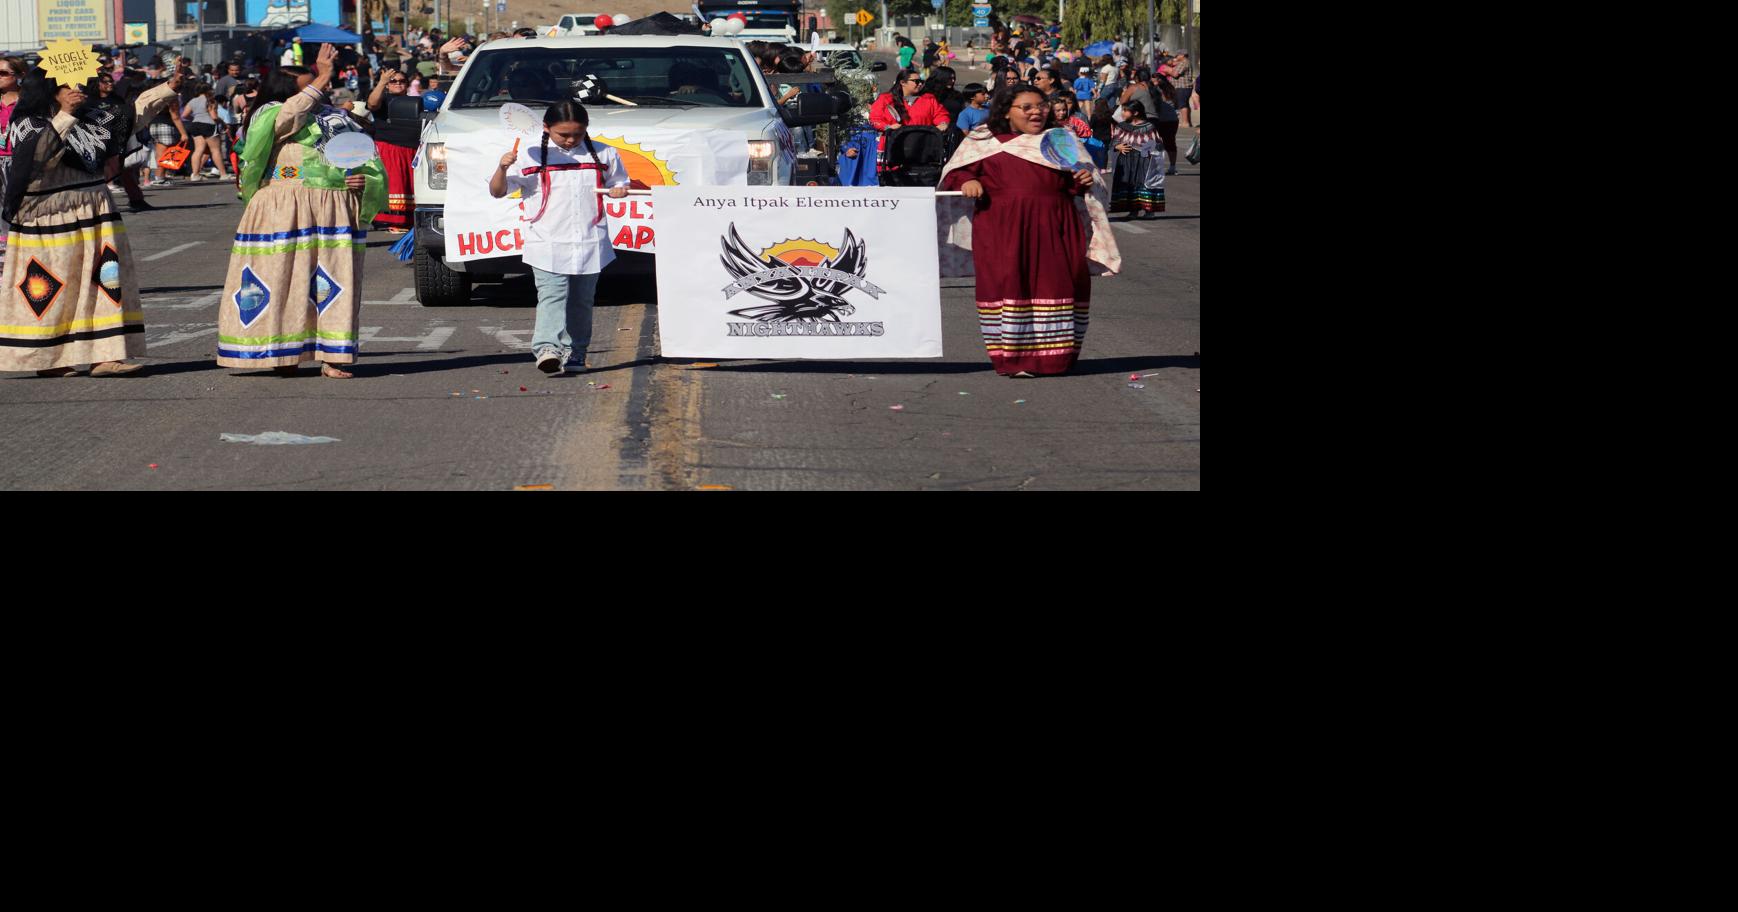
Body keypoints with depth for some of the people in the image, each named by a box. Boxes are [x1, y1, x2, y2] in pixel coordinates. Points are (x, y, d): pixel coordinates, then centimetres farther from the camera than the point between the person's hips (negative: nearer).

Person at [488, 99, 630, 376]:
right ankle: (547, 348, -31)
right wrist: (502, 168, -15)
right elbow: (497, 192, 4)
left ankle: (574, 355, 15)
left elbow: (618, 182, 23)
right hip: (547, 246, -3)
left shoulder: (604, 155, 10)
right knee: (552, 296, -18)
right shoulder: (529, 157, 3)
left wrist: (619, 190, -1)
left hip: (590, 244, 3)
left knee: (581, 302, 8)